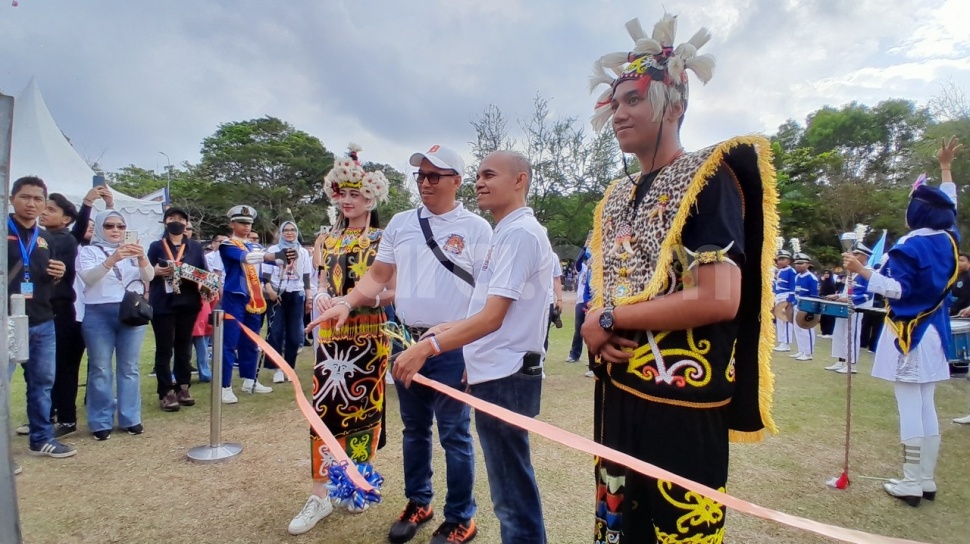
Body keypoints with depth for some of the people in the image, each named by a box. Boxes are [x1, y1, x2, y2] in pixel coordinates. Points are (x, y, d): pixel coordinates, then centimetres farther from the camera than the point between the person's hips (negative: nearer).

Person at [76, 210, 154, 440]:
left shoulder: (132, 251, 13)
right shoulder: (88, 251, 4)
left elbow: (149, 277, 0)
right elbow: (87, 277, -13)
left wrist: (142, 259, -21)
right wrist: (111, 260, -30)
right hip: (99, 314, -2)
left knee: (129, 368, 7)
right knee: (101, 369, 2)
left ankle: (131, 418, 14)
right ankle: (101, 422, 11)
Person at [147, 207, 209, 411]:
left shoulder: (195, 247, 9)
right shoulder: (156, 246, 5)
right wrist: (156, 271, -18)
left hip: (188, 303, 2)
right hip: (163, 304, -2)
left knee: (184, 346, 10)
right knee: (164, 348, 0)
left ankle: (183, 388, 19)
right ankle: (165, 393, 4)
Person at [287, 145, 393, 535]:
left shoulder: (384, 240, -5)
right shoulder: (329, 240, 10)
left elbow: (397, 290, -8)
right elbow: (322, 284, 14)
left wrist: (371, 298, -23)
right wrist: (322, 296, -8)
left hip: (368, 336, -4)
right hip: (331, 335, 4)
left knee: (363, 408, 7)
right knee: (325, 408, 4)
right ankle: (320, 493, 14)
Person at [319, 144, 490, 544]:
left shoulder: (475, 228, -4)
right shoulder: (400, 223, 9)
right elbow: (378, 276, 12)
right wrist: (346, 303, -5)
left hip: (453, 348, -4)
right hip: (407, 341, 5)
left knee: (454, 435, 6)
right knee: (414, 429, 17)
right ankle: (418, 503, 36)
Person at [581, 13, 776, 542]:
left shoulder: (707, 178, -10)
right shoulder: (617, 195, 12)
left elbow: (720, 299, -22)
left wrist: (609, 318, -14)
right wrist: (595, 328, -6)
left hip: (680, 399, -7)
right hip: (616, 388, 7)